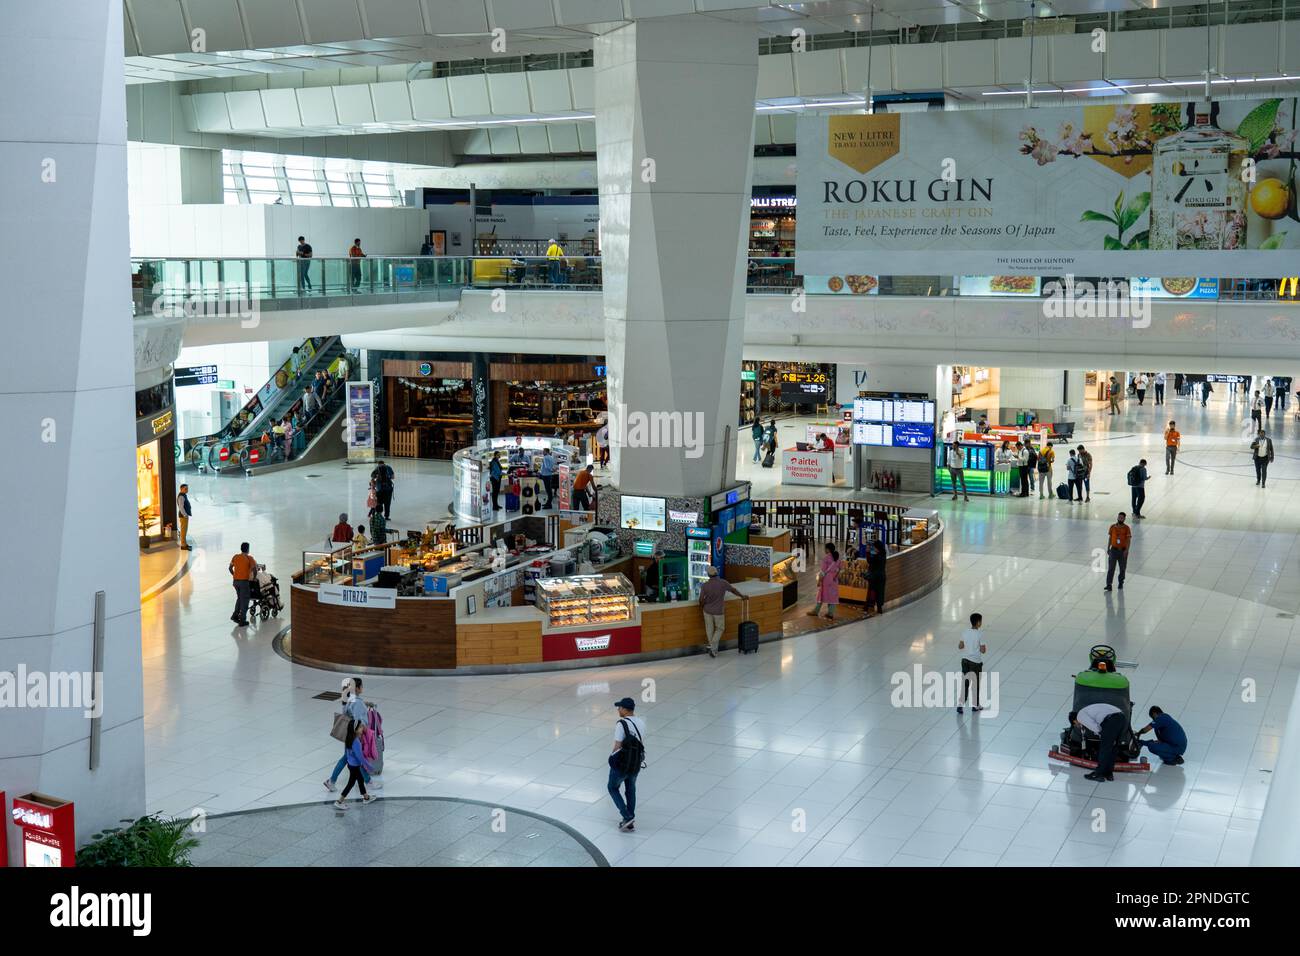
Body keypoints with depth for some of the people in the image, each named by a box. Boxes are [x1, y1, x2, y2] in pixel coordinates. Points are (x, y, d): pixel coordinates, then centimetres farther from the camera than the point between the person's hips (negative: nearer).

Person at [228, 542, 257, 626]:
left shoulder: (235, 557, 7)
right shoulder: (249, 558, -7)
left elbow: (230, 568, 10)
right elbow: (254, 569, -16)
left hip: (236, 581, 5)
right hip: (244, 581, -5)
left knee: (239, 598, 25)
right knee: (245, 600, 3)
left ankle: (235, 615, 17)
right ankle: (242, 621, 3)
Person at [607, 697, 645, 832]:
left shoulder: (622, 724, -20)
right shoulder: (641, 723, 2)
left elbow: (617, 746, -19)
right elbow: (642, 743, 8)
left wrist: (612, 755, -1)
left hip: (621, 764, -6)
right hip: (636, 764, 6)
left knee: (613, 788, 15)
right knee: (631, 790, 21)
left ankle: (627, 816, 3)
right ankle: (630, 823, 24)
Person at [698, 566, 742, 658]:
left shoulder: (705, 585, -13)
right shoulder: (723, 583, -15)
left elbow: (701, 600, -10)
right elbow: (733, 590, 0)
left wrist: (701, 608, 12)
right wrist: (742, 596, 18)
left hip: (707, 610, 1)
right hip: (718, 611, -1)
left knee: (709, 629, 16)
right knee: (720, 628, 15)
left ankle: (712, 648, 24)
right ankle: (713, 647, 1)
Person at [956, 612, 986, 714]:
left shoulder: (965, 632, -1)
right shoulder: (980, 635, -17)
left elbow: (960, 646, 5)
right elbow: (983, 651, -15)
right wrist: (985, 647, 6)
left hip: (965, 660, 4)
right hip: (976, 662, -4)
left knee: (965, 683, 10)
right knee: (976, 684, 12)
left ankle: (960, 704, 0)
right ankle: (975, 705, 24)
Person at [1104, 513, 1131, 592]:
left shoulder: (1126, 528, -6)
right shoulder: (1112, 527, 2)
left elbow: (1129, 540, -8)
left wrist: (1126, 550, -18)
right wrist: (1108, 548, 8)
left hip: (1123, 550, -1)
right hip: (1114, 549, 1)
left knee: (1122, 568, 11)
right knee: (1111, 568, -7)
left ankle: (1121, 583, 29)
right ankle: (1108, 585, -10)